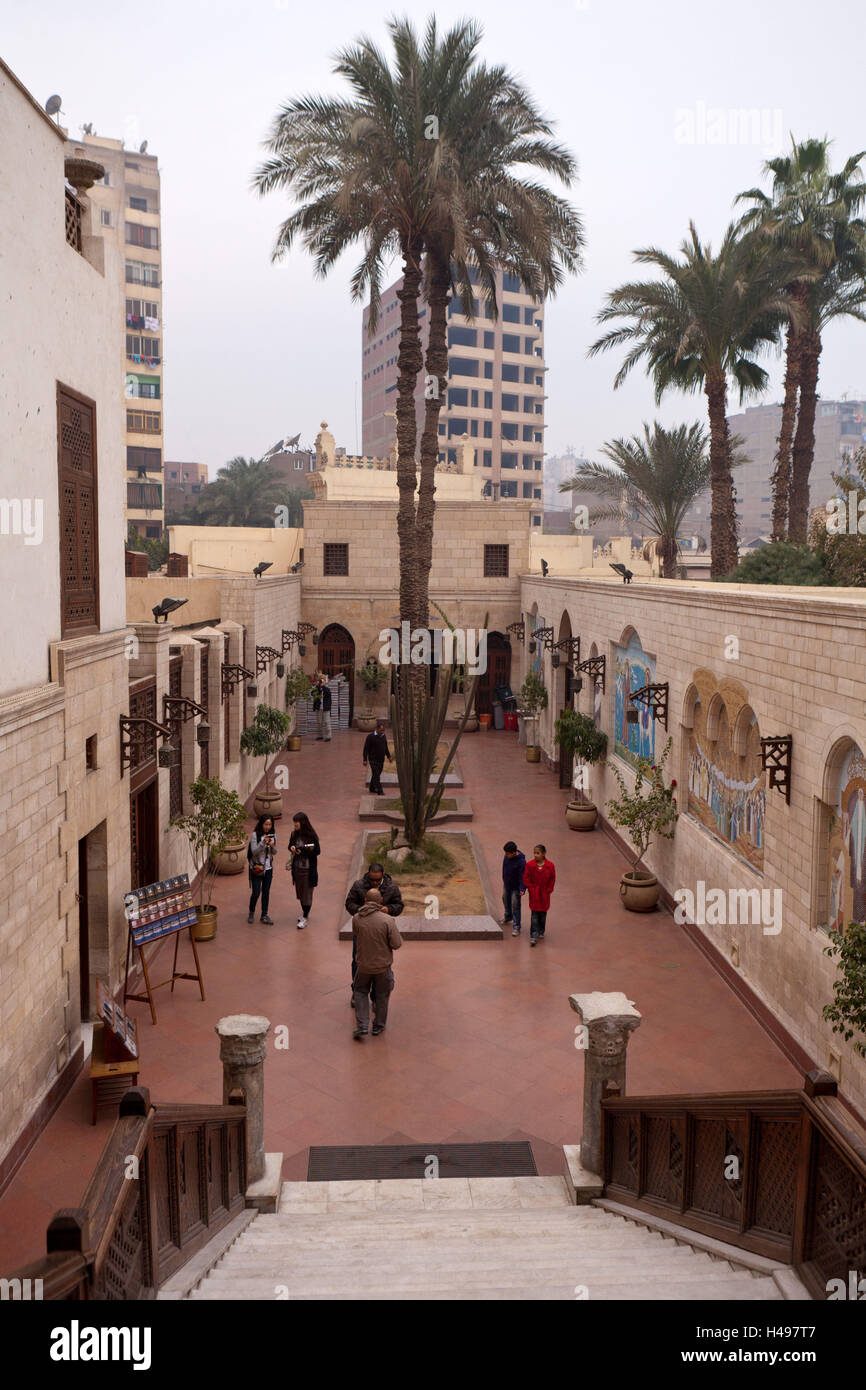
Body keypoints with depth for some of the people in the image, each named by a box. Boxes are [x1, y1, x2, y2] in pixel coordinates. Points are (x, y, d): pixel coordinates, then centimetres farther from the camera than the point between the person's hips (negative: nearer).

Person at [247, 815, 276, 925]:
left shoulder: (273, 835, 2)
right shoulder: (255, 835, -12)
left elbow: (274, 852, 5)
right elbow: (254, 851, -17)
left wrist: (273, 846, -17)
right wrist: (263, 843, -31)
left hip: (268, 868, 4)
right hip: (256, 868, -4)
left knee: (266, 892, 9)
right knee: (256, 892, -3)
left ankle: (264, 915, 19)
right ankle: (251, 913, 20)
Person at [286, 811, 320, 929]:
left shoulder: (311, 836, -16)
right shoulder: (294, 834, 1)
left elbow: (317, 851, -12)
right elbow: (290, 845, 14)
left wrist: (303, 851, -22)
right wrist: (292, 848, -9)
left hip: (308, 869, -6)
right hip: (297, 867, 6)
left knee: (307, 893, 2)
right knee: (300, 891, 16)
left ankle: (306, 918, 11)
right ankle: (304, 912, 35)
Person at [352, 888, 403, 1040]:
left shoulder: (356, 918, -12)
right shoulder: (387, 920, -22)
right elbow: (397, 944, -17)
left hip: (364, 964, 2)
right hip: (383, 965, -2)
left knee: (361, 992, 21)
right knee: (382, 994, 20)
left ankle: (362, 1027, 12)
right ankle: (378, 1026, 32)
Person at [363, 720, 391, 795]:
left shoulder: (384, 736, 6)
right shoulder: (370, 737, -13)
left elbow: (386, 747, 18)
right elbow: (366, 749, -11)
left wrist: (389, 756, 12)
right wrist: (365, 760, -14)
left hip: (381, 760, 7)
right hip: (373, 760, -6)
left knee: (376, 774, 15)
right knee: (376, 775, -8)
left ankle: (372, 788, 29)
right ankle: (379, 791, -10)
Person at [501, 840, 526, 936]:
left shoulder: (521, 861, -30)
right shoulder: (507, 856, -10)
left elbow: (523, 876, -27)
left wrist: (522, 889, -35)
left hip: (515, 887, -7)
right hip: (506, 885, 7)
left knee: (515, 906, -3)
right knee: (506, 901, 26)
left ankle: (516, 927, 7)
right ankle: (508, 917, 51)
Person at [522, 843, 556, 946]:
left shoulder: (550, 866, -8)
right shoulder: (530, 865, -9)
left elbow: (552, 879, 1)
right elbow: (526, 878, -3)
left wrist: (548, 890, -2)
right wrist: (531, 888, -8)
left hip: (544, 893, 1)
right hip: (534, 894, -1)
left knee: (543, 913, 12)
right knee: (534, 914, -5)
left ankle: (541, 932, 32)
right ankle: (534, 936, -6)